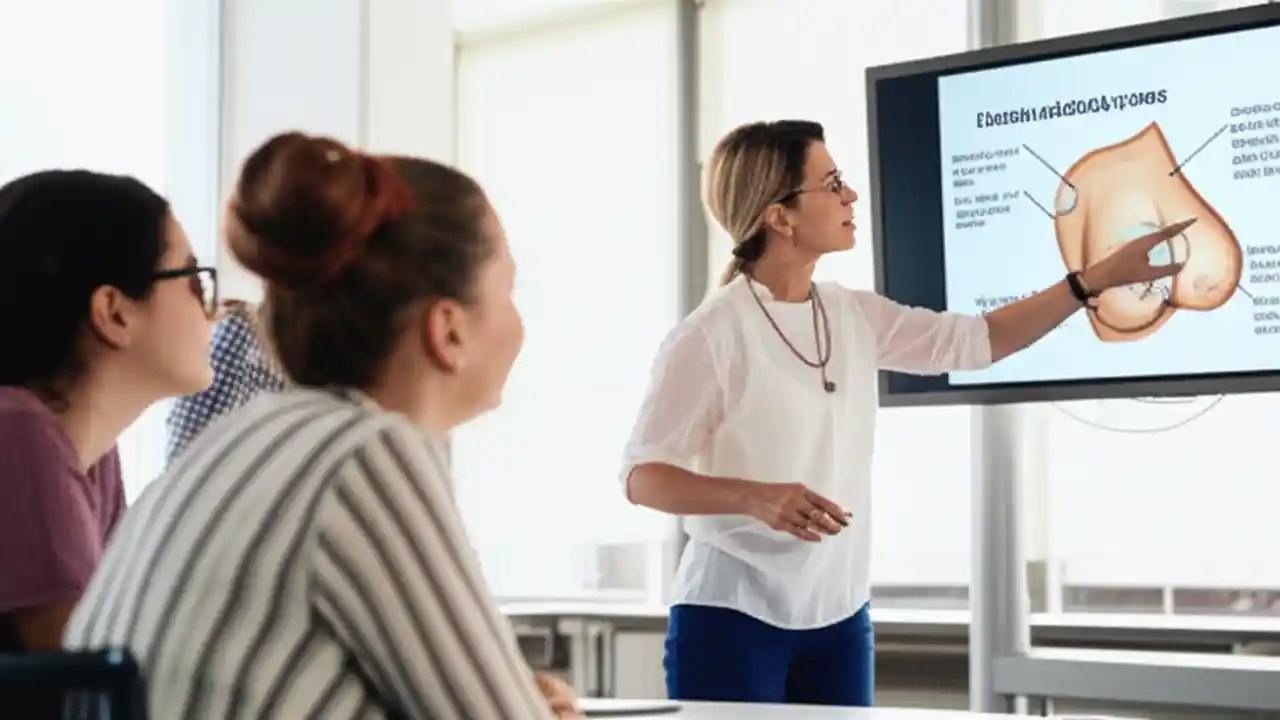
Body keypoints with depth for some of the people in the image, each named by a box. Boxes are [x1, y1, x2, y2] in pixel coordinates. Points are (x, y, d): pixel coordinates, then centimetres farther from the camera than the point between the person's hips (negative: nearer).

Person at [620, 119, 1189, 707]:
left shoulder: (854, 318, 6)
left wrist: (1101, 276, 7)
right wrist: (755, 498, -30)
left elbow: (977, 340, 13)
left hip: (838, 616, 7)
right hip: (732, 617, -7)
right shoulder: (712, 335, -14)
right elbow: (641, 476, -13)